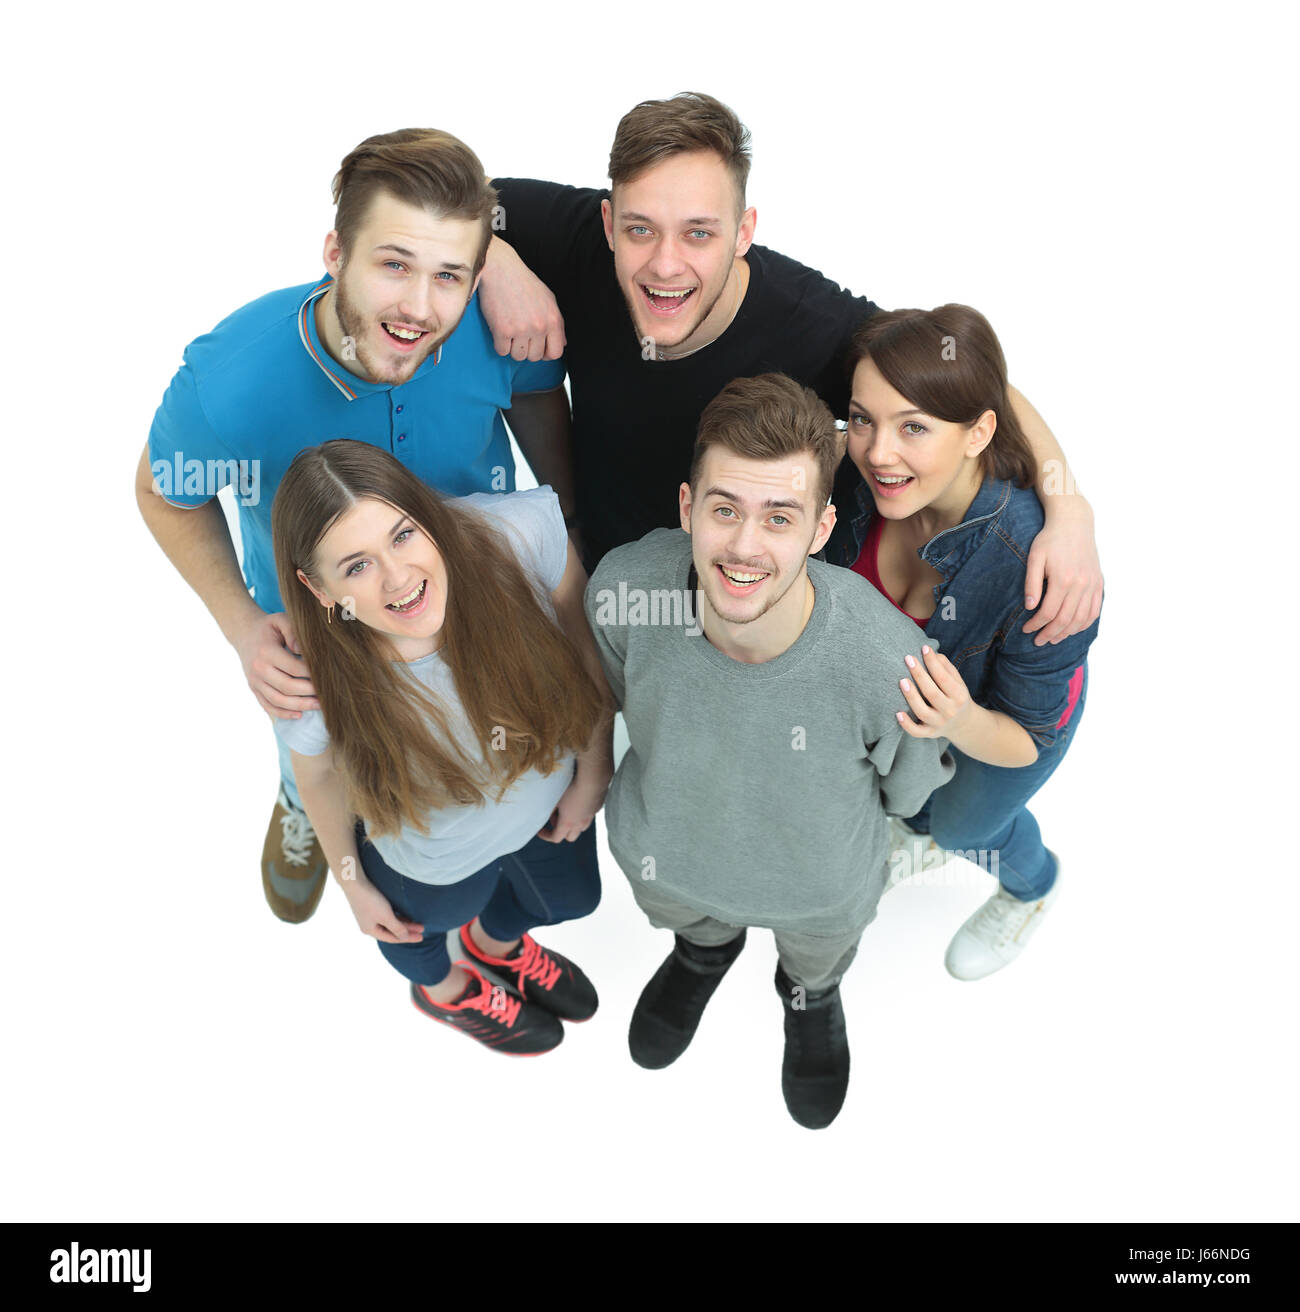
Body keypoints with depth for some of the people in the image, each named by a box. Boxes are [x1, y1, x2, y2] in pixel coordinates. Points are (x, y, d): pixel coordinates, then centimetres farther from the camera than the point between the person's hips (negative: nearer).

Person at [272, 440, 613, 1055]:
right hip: (438, 857, -2)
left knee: (570, 899, 34)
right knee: (429, 918, 33)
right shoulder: (313, 685, -38)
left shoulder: (521, 533, -38)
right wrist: (352, 882, 3)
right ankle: (443, 987, 73)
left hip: (548, 792, 3)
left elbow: (585, 635, -18)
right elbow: (319, 778, -14)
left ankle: (495, 943, 72)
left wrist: (593, 771, -7)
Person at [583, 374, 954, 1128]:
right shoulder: (624, 589, -36)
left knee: (819, 954, 36)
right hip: (662, 852, 1)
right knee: (691, 923, 37)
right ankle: (707, 950, 75)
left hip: (819, 878, 0)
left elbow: (909, 788, -16)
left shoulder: (886, 663, -43)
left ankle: (812, 994, 73)